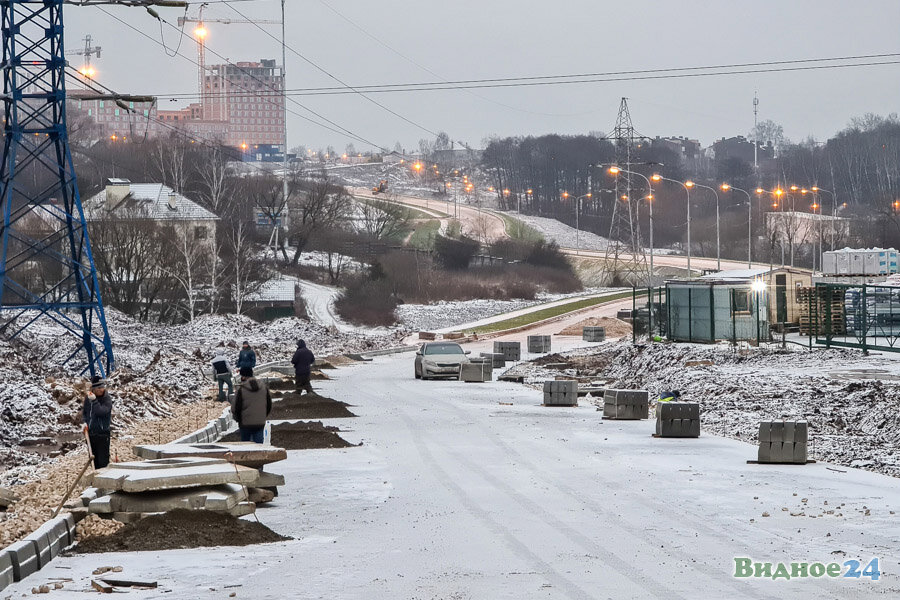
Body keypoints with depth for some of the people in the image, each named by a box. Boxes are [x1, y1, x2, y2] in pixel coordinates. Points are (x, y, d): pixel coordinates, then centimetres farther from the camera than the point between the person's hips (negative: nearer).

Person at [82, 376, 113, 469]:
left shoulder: (107, 399, -10)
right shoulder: (88, 398, 4)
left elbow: (101, 412, -25)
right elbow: (84, 411, 19)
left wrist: (94, 401, -28)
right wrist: (85, 421, 3)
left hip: (103, 434, -5)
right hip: (90, 433, 5)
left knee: (103, 460, -6)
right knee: (93, 458, 13)